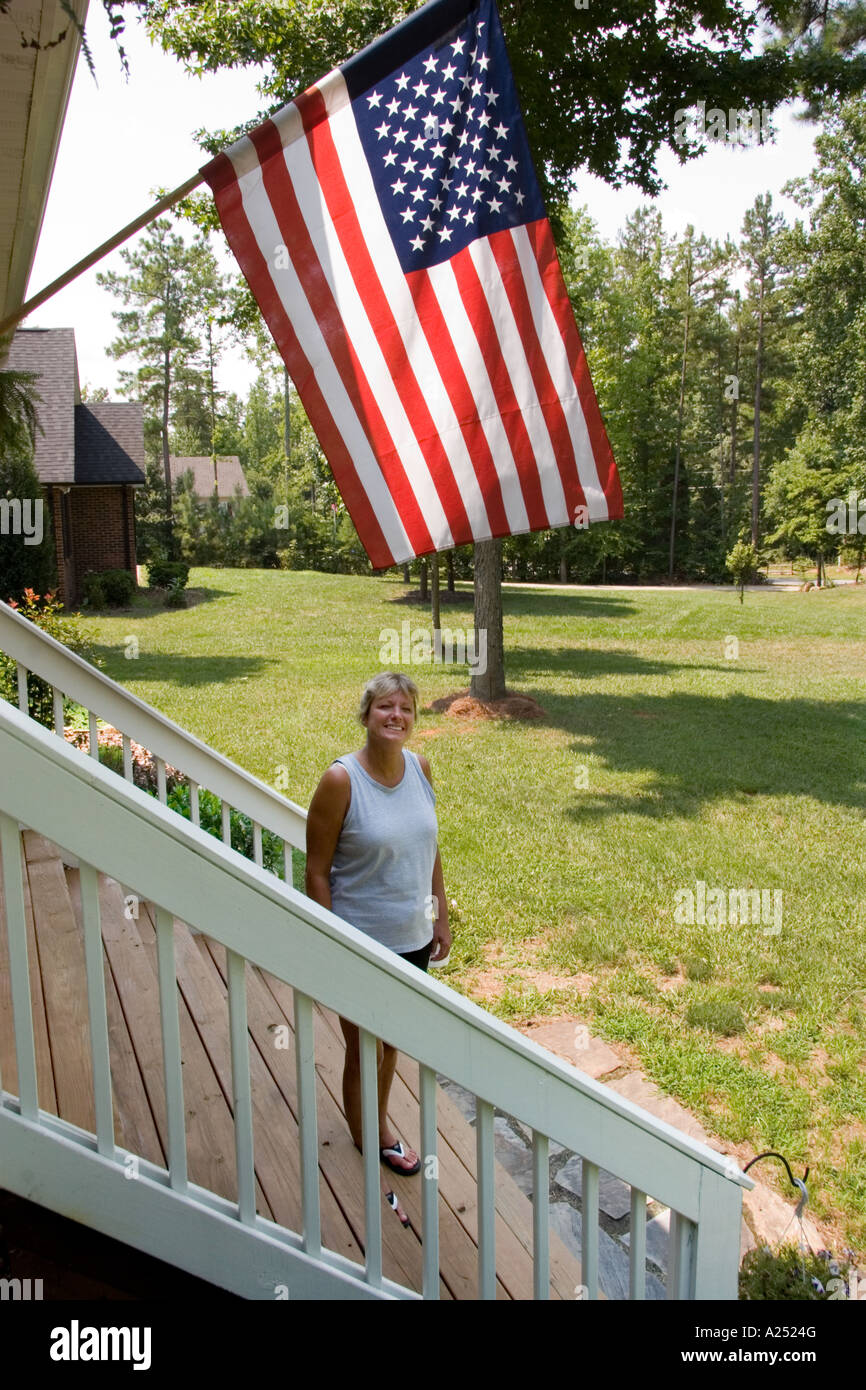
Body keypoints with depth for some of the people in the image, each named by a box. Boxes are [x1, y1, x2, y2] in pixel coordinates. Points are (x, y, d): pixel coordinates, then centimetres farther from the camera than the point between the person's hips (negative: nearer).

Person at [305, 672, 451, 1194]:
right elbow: (317, 873, -16)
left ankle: (380, 1125, 48)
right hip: (360, 943, -5)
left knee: (391, 1041, 24)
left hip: (412, 937, 5)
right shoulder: (341, 780, -21)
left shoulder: (420, 767, -4)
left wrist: (441, 916, 11)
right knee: (363, 1051, 12)